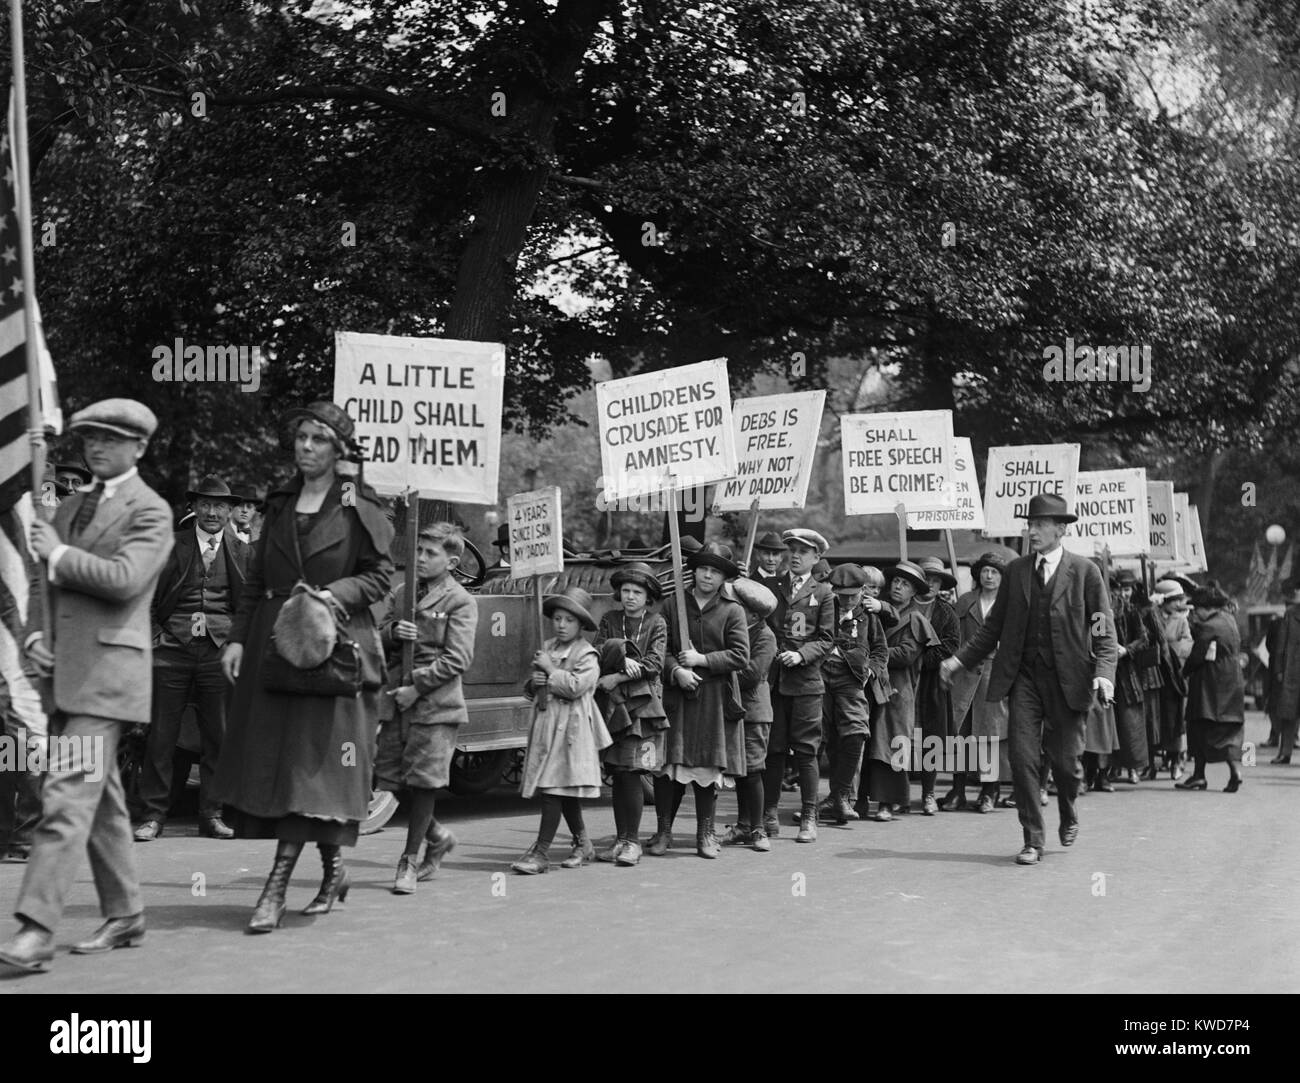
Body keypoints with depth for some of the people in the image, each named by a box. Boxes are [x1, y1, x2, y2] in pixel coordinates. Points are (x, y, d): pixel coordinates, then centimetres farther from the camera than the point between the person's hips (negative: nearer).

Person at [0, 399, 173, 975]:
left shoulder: (150, 511, -4)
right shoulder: (69, 506, 20)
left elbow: (125, 578, -20)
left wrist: (58, 554, -9)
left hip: (107, 673, -8)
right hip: (64, 670, 8)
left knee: (67, 796, -15)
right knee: (100, 800, 13)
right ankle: (124, 915, 22)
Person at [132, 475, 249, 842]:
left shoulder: (241, 553, 11)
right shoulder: (172, 546, 5)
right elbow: (148, 595, 6)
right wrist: (154, 636, -3)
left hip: (220, 650, 2)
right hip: (173, 648, -1)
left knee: (218, 736, 3)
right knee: (161, 735, -1)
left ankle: (211, 814, 13)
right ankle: (152, 815, 6)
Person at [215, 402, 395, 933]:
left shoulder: (359, 507, -1)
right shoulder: (280, 504, 14)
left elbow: (380, 573, -3)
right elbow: (256, 579, 14)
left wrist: (334, 595, -17)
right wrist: (237, 638, 6)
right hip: (272, 643, 5)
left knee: (312, 758, -9)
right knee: (273, 755, 5)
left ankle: (278, 884, -10)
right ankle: (332, 868, 19)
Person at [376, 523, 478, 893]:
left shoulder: (460, 602, -5)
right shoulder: (401, 594, 13)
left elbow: (458, 659, -12)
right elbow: (377, 640, 15)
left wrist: (417, 686, -17)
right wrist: (392, 633, -7)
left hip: (436, 703, -6)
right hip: (397, 700, 6)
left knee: (423, 781, -4)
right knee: (390, 778, 8)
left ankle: (410, 860, 8)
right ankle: (437, 836, 29)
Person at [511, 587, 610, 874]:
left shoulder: (586, 655, -6)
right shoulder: (547, 648, 15)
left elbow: (575, 687, -19)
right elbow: (531, 690, 21)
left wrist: (550, 670, -12)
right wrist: (533, 683, -1)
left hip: (570, 728, -7)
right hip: (546, 723, 7)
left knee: (555, 788, -11)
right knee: (565, 792, 13)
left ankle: (541, 852, -10)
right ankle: (582, 844, 26)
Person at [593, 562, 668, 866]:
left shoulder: (656, 623, 4)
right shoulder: (609, 620, 12)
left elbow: (654, 664, -7)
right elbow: (599, 655, 0)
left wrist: (616, 677, -11)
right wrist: (623, 661, -19)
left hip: (642, 704, -3)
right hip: (612, 705, 3)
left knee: (630, 772, -8)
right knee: (617, 775, 4)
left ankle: (633, 841, 0)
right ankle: (621, 839, 12)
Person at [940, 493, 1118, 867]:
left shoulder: (1084, 571, 0)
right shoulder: (1016, 570, 9)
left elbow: (1104, 629, -1)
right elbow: (994, 626, 13)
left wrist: (1104, 672, -15)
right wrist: (960, 658, 4)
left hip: (1067, 680, -2)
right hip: (1023, 677, 2)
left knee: (1065, 760, 3)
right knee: (1022, 758, -5)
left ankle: (1069, 817, 35)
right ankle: (1032, 840, 5)